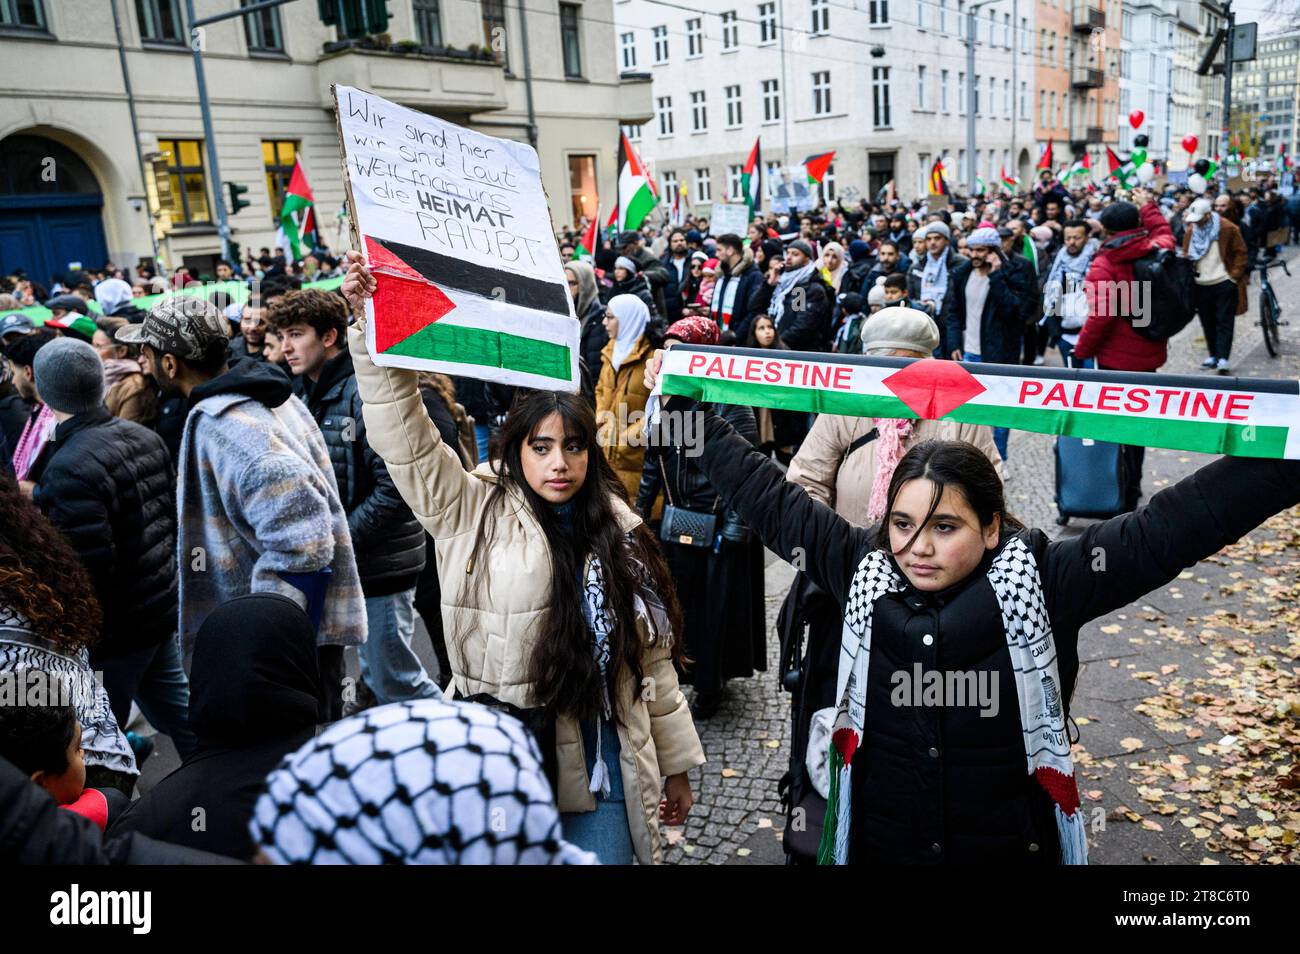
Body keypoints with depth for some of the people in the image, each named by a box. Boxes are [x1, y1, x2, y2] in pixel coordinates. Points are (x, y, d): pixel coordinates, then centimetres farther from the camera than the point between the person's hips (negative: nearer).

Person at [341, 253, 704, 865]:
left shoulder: (618, 533, 2)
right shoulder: (473, 512, -5)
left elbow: (651, 658, 7)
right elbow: (405, 436, -18)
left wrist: (676, 763, 10)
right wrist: (371, 326, -28)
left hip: (598, 760, 2)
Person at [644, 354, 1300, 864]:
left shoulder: (1043, 582, -13)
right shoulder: (861, 568, -7)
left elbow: (1167, 527, -19)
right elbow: (767, 498, -2)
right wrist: (685, 406, 0)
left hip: (1010, 846, -2)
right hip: (876, 843, 2)